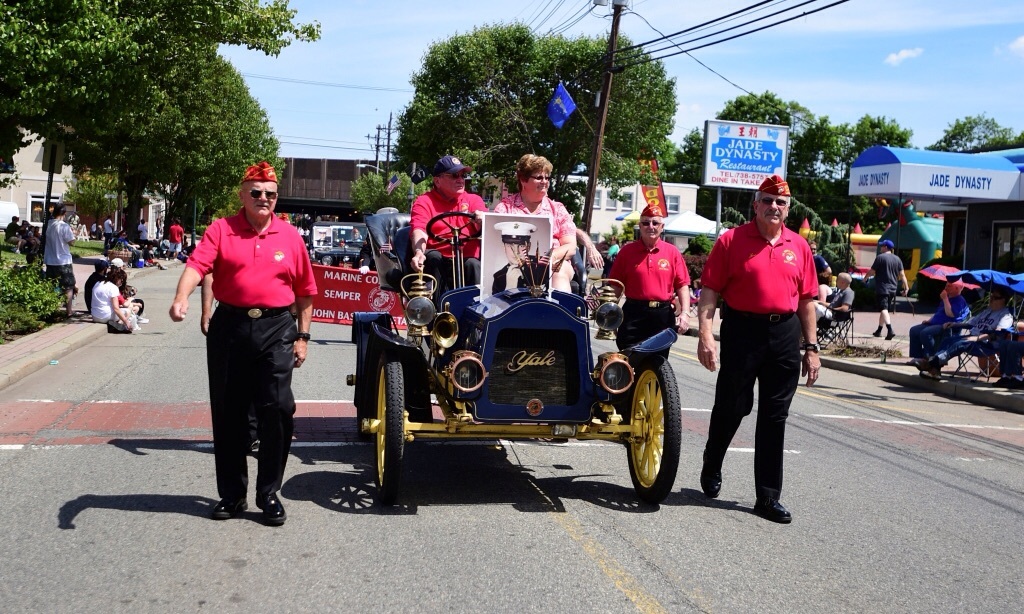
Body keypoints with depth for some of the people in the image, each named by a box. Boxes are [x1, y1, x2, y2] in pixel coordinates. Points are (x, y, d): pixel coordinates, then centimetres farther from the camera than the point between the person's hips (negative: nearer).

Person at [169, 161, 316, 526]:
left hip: (276, 330, 0)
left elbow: (305, 291, 11)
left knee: (278, 410, -6)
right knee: (228, 413, 9)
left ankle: (269, 494, 10)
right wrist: (181, 298, -31)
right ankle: (232, 494, 23)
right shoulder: (221, 230, 4)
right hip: (229, 327, 1)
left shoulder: (290, 236, 7)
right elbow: (197, 265, -12)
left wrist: (302, 336, 8)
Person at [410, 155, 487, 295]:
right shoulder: (424, 202, 8)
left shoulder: (474, 200, 17)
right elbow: (419, 231, -12)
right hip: (436, 262, -1)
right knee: (432, 256, -32)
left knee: (473, 264, -29)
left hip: (467, 260, 1)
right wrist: (419, 252, -35)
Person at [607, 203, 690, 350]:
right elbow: (616, 286, 5)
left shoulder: (672, 252, 4)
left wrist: (685, 312, -9)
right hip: (633, 314, -1)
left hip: (663, 315, 1)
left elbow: (682, 286, 3)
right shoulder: (627, 251, 3)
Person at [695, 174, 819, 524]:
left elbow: (806, 300, 12)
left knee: (774, 418, 6)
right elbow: (710, 290, -5)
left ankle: (768, 496, 14)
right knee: (731, 407, 6)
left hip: (785, 336, 3)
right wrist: (705, 334, -16)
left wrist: (811, 347, 9)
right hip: (742, 330, -3)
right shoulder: (731, 240, -1)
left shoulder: (799, 246, 9)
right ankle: (711, 467, 34)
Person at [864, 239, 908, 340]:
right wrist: (906, 287, 5)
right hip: (893, 289, 7)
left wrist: (865, 278, 12)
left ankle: (890, 330, -31)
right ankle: (879, 331, 29)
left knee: (883, 309, -13)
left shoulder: (880, 257, -8)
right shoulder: (897, 259, 10)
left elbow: (872, 272, -6)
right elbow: (902, 274, 5)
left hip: (882, 288, -7)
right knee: (884, 309, 18)